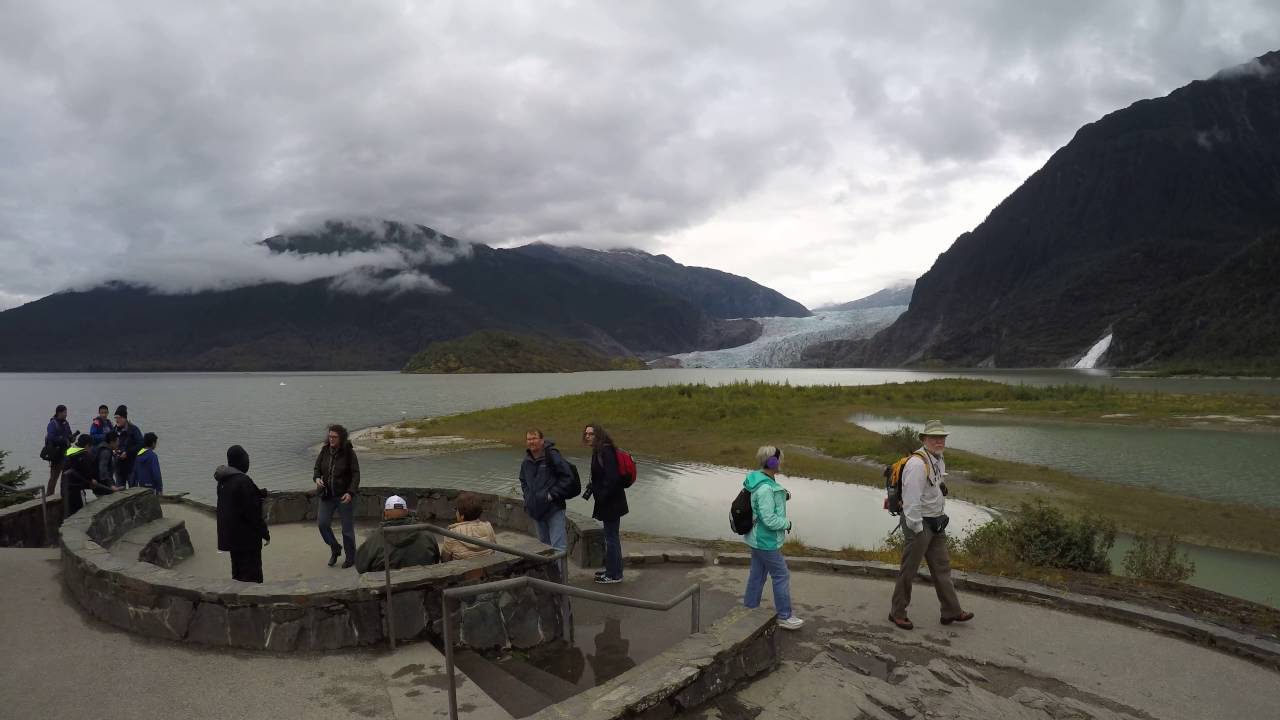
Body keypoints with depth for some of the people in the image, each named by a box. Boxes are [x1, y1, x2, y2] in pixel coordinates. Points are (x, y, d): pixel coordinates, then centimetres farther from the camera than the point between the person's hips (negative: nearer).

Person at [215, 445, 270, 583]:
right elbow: (252, 511, -21)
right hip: (246, 536, -9)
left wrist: (259, 493, 11)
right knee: (252, 572, -2)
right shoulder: (243, 481, -22)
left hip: (230, 534, 9)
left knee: (238, 570, 18)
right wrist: (265, 533, -12)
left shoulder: (223, 480, 6)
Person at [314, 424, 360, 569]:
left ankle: (351, 558, 21)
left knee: (347, 528, 3)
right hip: (327, 494, 4)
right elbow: (317, 468, 9)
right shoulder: (325, 451, -1)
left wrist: (350, 493, -26)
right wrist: (317, 478, -14)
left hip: (345, 495, -4)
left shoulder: (349, 453, -12)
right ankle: (335, 548, 16)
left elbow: (356, 475, -13)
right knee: (322, 523, -9)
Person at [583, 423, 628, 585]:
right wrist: (592, 487, 6)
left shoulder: (606, 452, -20)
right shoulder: (599, 451, 11)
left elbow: (612, 478, -27)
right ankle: (611, 570, 32)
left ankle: (614, 575, 10)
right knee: (611, 536, 19)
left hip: (611, 503, -10)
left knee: (611, 537, 0)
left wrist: (601, 496, -21)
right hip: (609, 502, 10)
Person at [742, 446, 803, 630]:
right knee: (782, 575, 4)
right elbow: (769, 519, -26)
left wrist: (781, 496, 7)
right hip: (766, 541, -9)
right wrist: (787, 523, -11)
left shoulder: (761, 481, 3)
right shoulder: (765, 488, -28)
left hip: (757, 539, 10)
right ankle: (785, 617, 16)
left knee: (757, 574, 18)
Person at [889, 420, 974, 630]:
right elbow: (911, 500, -24)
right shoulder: (917, 464, -22)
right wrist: (917, 530, -21)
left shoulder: (939, 461, 9)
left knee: (942, 567, 14)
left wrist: (939, 521, 18)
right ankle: (897, 613, 16)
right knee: (909, 570, 3)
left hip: (936, 524, 9)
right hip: (918, 524, -9)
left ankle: (951, 612, 25)